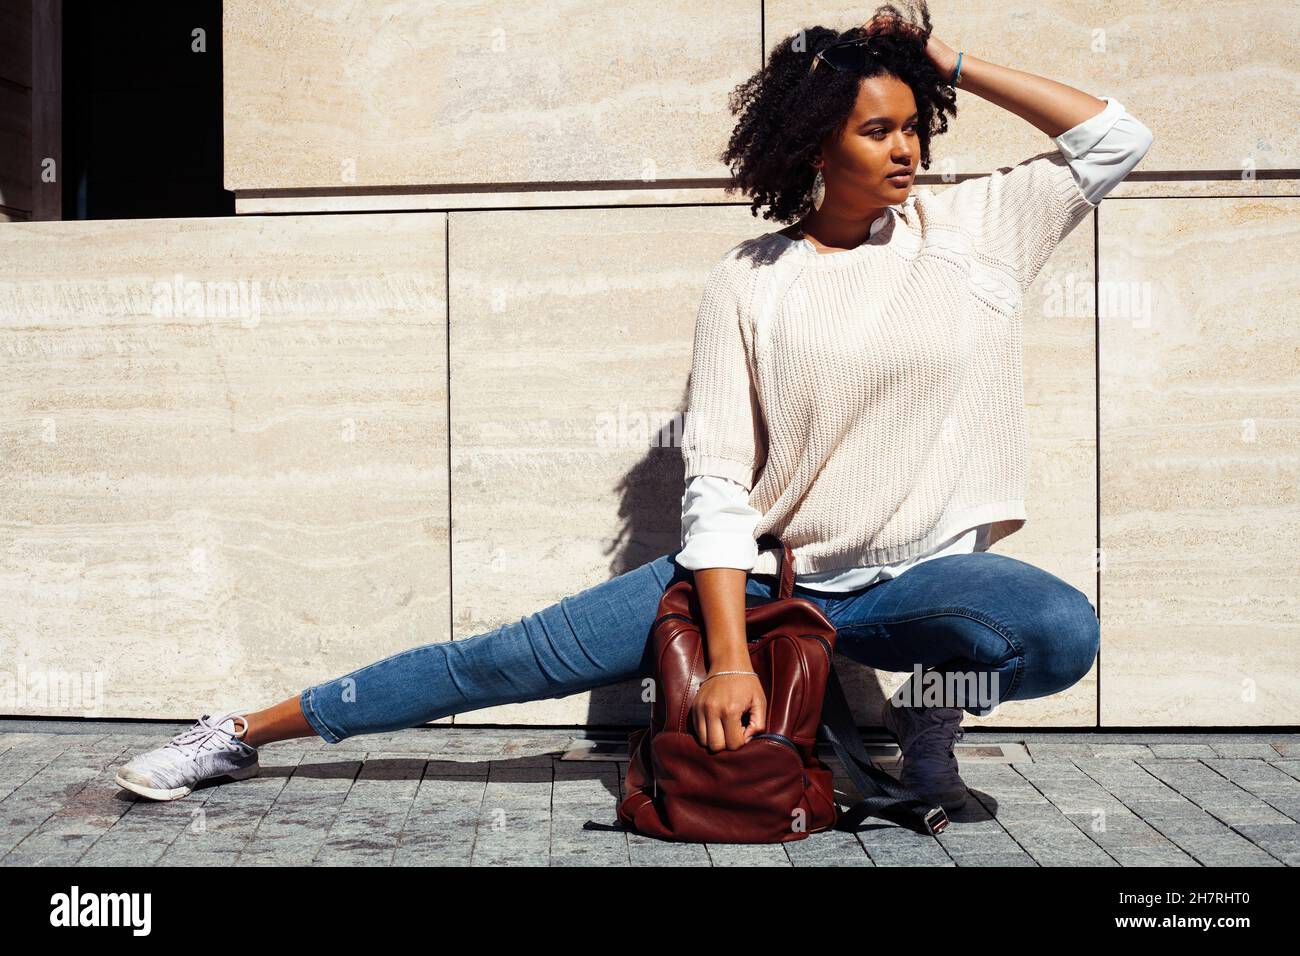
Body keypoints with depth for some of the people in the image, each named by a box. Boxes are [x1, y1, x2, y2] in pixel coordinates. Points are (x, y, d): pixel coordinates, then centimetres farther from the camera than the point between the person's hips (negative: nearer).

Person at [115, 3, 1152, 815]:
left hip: (921, 578, 1)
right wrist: (728, 656, -21)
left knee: (1065, 632, -32)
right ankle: (243, 735, 4)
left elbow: (1116, 138, 4)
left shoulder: (971, 227, 3)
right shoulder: (751, 282, -4)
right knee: (521, 656, -8)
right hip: (765, 569, -1)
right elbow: (717, 479, -10)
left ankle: (920, 708, -1)